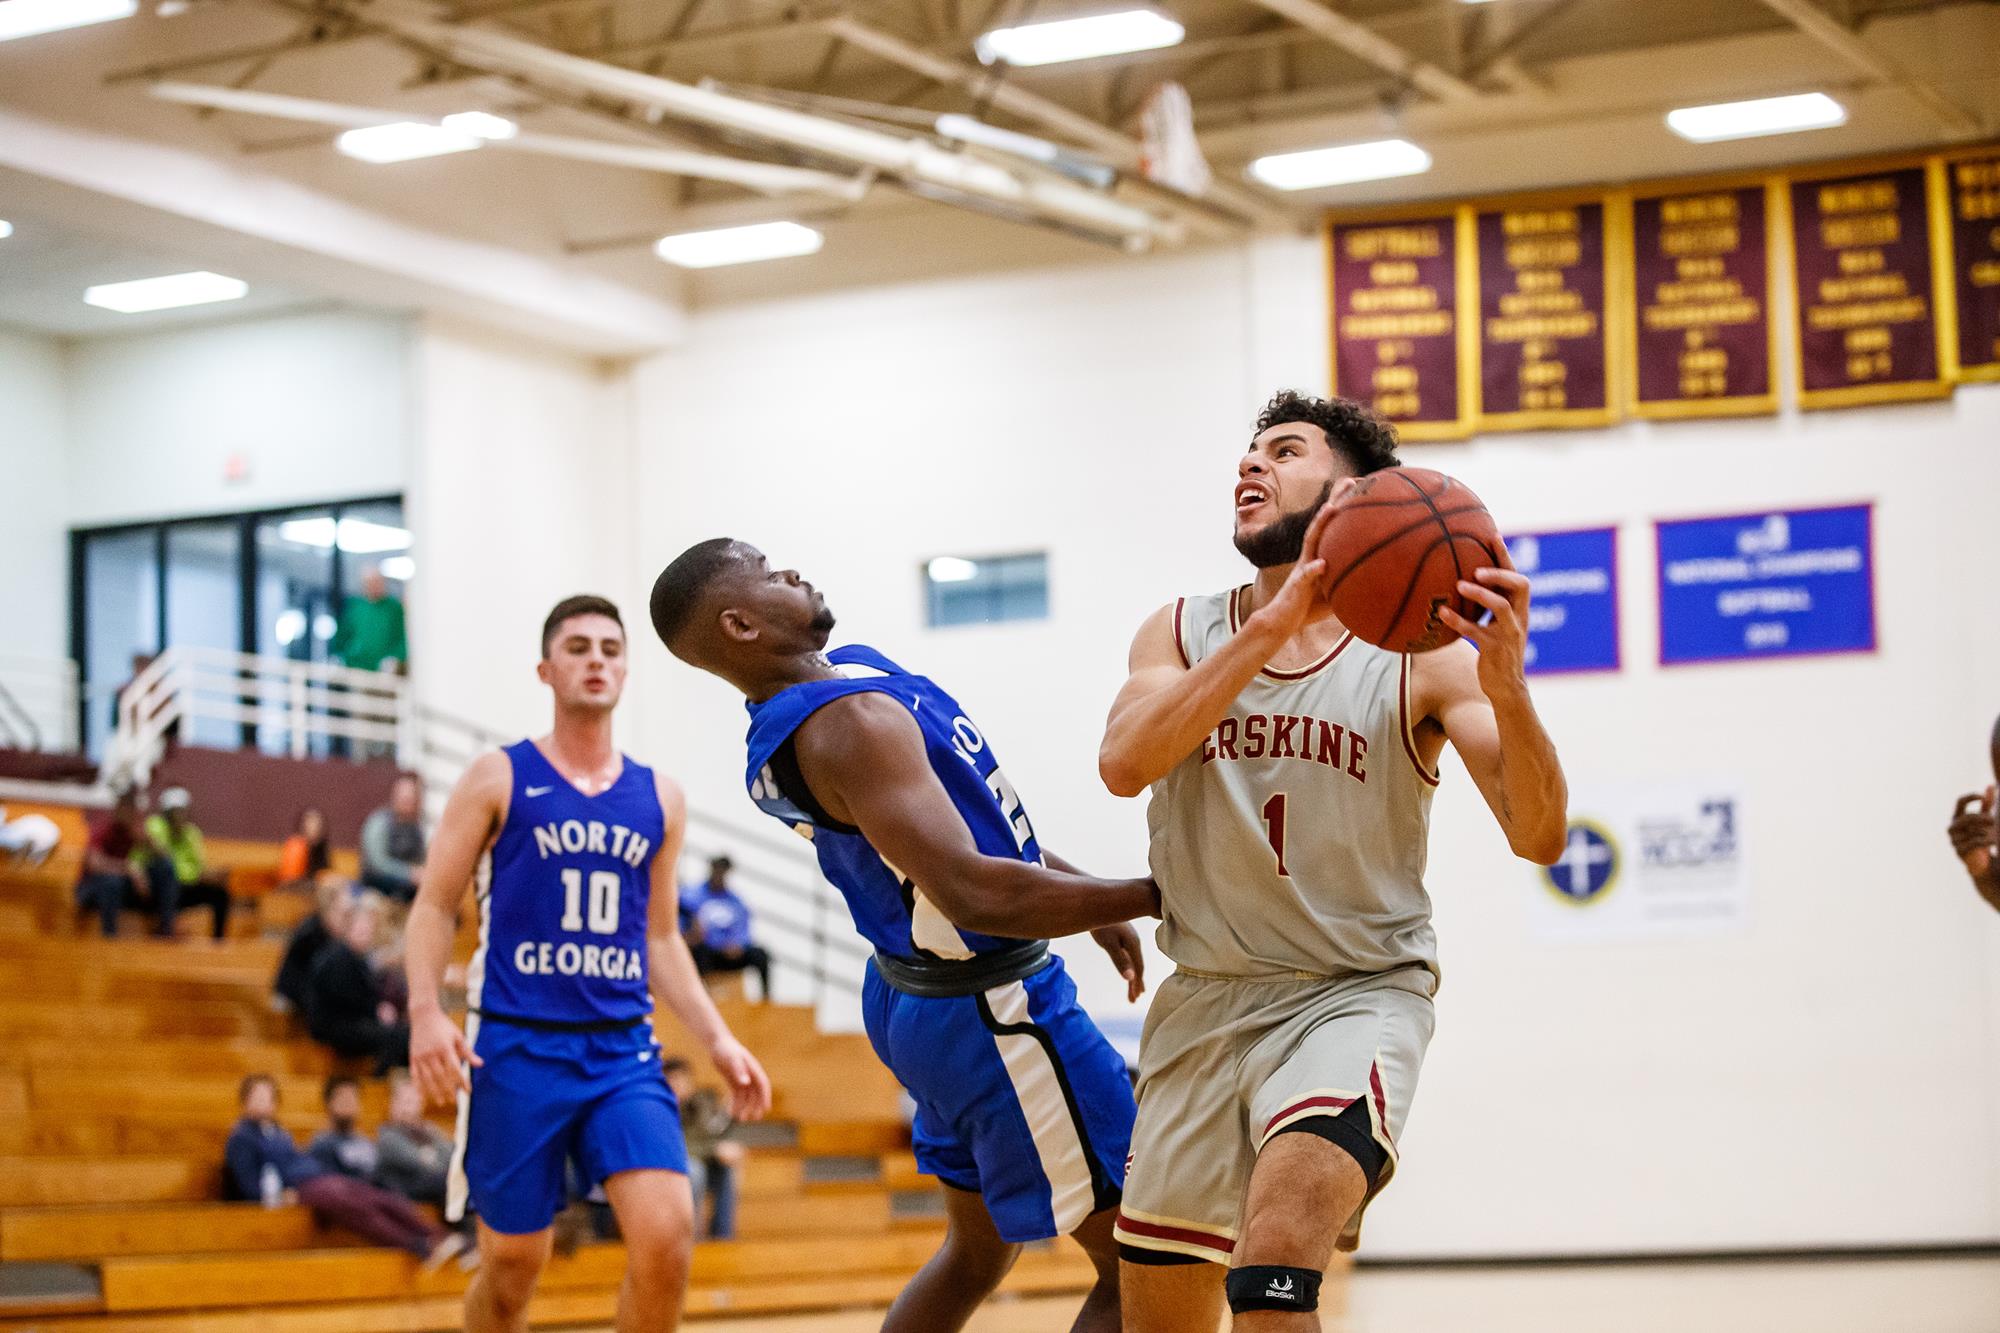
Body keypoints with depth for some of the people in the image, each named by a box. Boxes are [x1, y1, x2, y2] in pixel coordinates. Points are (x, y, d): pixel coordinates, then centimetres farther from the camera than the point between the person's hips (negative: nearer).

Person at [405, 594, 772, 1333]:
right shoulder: (498, 778, 2)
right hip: (517, 1047, -2)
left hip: (623, 1049, 3)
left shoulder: (659, 798, 11)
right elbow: (435, 906, 0)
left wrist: (717, 1038, 9)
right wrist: (425, 1010, -16)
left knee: (668, 1233, -16)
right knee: (512, 1262, 4)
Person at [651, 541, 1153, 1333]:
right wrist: (1148, 895, -30)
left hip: (928, 995, 10)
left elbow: (970, 820, 21)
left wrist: (1086, 895, 20)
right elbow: (970, 891, -35)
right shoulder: (847, 723, -26)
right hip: (992, 1014, -10)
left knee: (977, 1252, 24)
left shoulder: (850, 672, 6)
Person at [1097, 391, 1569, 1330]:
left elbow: (1538, 837, -13)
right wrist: (1278, 624, -27)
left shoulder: (1422, 658, -5)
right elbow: (1125, 762, -18)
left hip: (1356, 995, -4)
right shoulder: (1181, 635, 3)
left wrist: (1507, 690, -33)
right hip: (1205, 1001, 4)